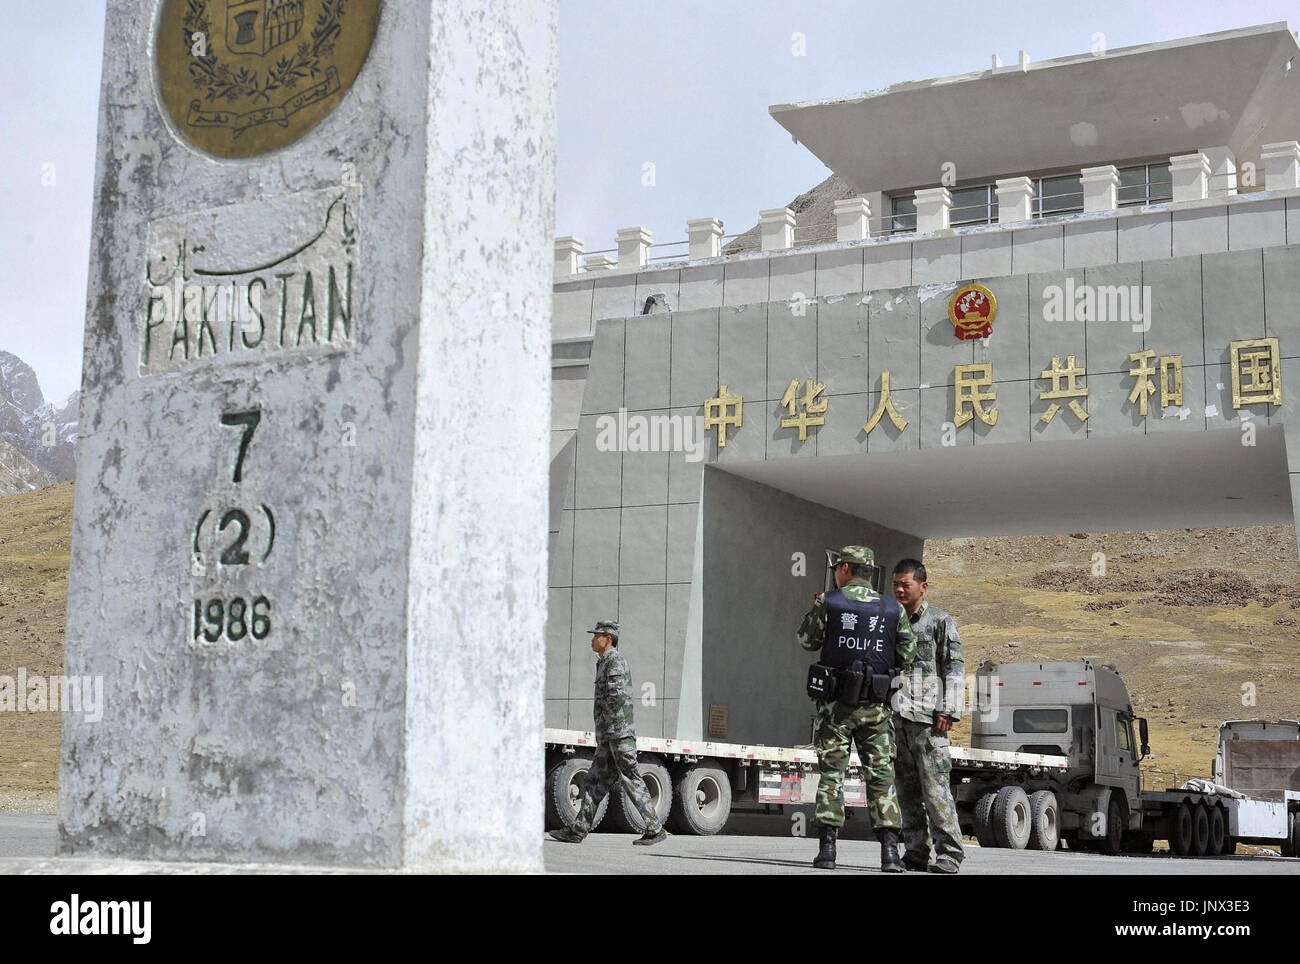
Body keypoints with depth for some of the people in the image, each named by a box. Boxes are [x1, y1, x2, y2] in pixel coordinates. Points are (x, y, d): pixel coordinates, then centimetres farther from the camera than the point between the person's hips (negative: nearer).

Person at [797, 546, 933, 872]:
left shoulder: (828, 602, -5)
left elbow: (806, 640, 8)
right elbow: (908, 658, 4)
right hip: (876, 707, 2)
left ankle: (827, 848, 2)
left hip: (835, 704, -1)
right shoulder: (893, 609, 2)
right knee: (881, 776, 5)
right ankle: (890, 852, -1)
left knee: (831, 774, 5)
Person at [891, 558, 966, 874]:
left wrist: (948, 711, -10)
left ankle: (949, 854, -6)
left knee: (935, 788, -9)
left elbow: (955, 667, -3)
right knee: (907, 790, 6)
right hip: (897, 717, 6)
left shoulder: (940, 621, 2)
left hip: (928, 717, -5)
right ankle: (916, 852, 12)